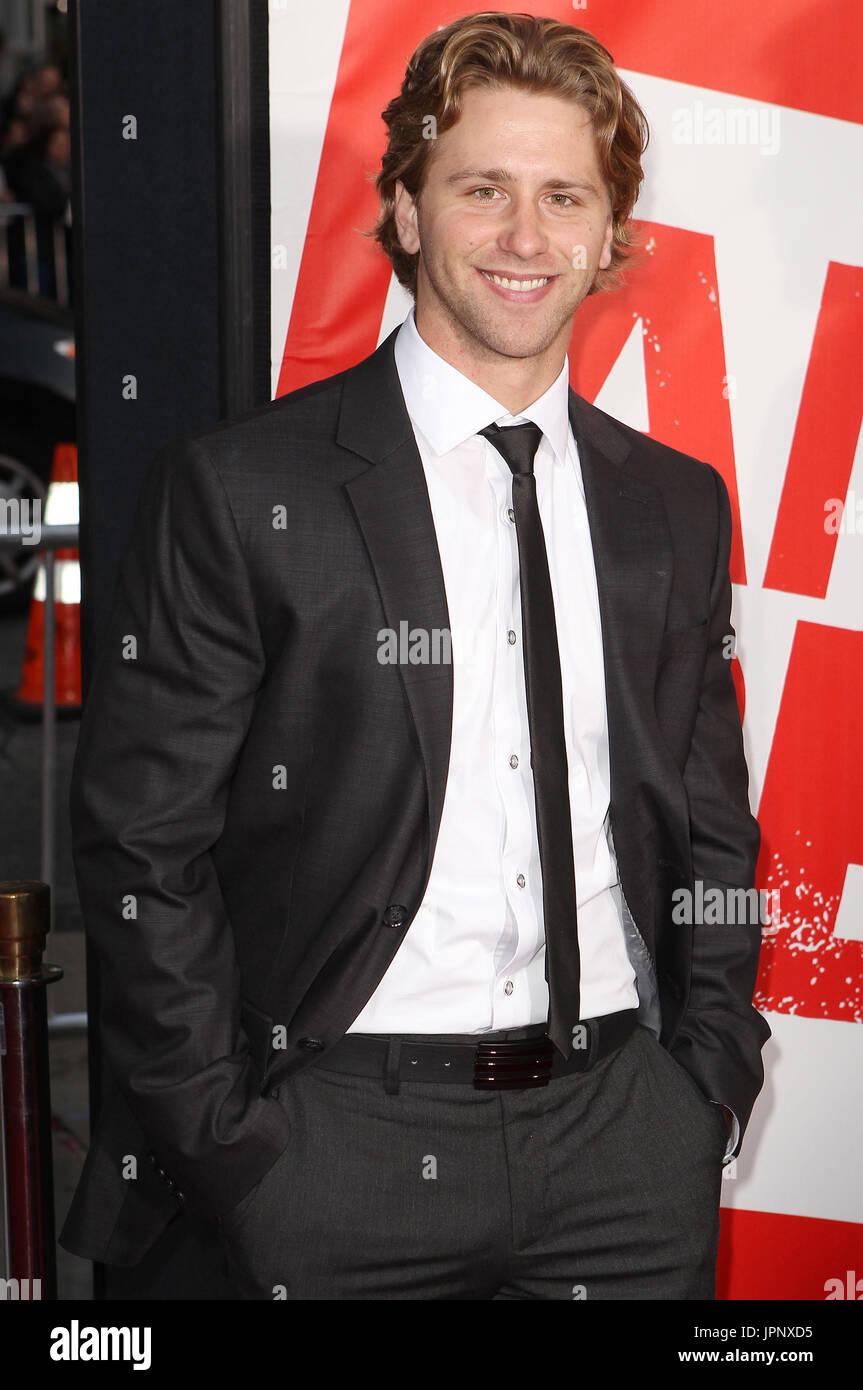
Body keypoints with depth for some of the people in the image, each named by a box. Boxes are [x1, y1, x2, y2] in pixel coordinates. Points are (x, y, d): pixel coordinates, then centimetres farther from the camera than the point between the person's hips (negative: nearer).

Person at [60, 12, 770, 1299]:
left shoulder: (679, 507, 8)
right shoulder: (240, 492, -6)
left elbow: (711, 828, 14)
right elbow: (142, 840, -6)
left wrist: (713, 1072, 4)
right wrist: (224, 1135, -8)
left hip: (628, 1141, 4)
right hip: (347, 1145, -3)